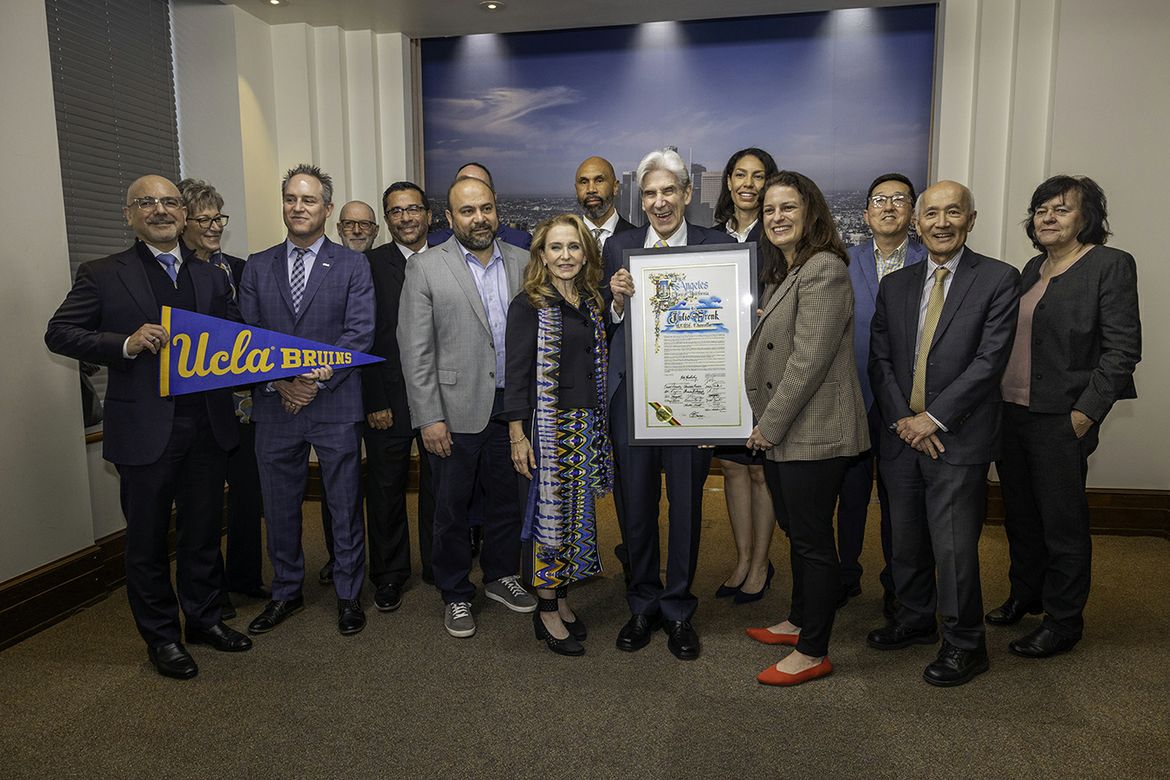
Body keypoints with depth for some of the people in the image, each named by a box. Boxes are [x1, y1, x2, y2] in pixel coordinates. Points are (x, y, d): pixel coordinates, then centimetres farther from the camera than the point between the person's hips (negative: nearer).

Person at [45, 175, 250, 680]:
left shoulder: (212, 277, 12)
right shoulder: (103, 275, 1)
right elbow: (59, 333, -3)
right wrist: (127, 344, -18)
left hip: (207, 425, 4)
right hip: (145, 428, -3)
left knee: (204, 529, 15)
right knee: (148, 538, 10)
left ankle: (204, 618, 33)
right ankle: (160, 636, 26)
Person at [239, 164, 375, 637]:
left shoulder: (352, 266, 1)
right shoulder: (257, 266, 9)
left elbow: (360, 334, -8)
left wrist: (317, 380, -17)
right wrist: (280, 383, -10)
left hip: (336, 405, -3)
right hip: (274, 404, 3)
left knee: (345, 505, 7)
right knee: (279, 507, 13)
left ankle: (348, 594, 23)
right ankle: (286, 592, 31)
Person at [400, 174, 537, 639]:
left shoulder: (521, 263, 5)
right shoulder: (425, 268, -5)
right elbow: (415, 350, -7)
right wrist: (429, 417, -11)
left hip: (511, 404, 3)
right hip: (457, 409, -3)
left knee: (507, 498, 16)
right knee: (451, 508, 9)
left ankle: (501, 576, 37)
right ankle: (455, 595, 27)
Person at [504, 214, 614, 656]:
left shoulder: (593, 304, 10)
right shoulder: (528, 305, -7)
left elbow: (600, 365, 13)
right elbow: (517, 374, -11)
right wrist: (517, 436, -14)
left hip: (588, 426, 6)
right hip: (546, 425, -6)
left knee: (577, 512, 12)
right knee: (548, 514, 2)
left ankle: (562, 600, 28)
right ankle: (547, 612, 17)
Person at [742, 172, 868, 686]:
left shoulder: (824, 271, -16)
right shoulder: (783, 273, 15)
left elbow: (809, 360, -21)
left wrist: (770, 425, -15)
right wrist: (765, 425, 10)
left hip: (813, 433, -10)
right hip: (780, 432, 10)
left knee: (813, 540, 2)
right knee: (795, 532, 21)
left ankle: (813, 652, 15)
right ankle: (799, 621, 38)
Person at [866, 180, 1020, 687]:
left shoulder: (999, 280, -3)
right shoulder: (894, 285, 10)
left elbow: (990, 359, -11)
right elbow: (879, 360, 6)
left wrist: (934, 418, -15)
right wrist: (903, 419, -7)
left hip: (959, 437, -4)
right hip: (902, 433, 5)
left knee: (954, 546, 0)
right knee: (907, 541, 15)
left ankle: (964, 644, 19)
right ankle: (915, 620, 35)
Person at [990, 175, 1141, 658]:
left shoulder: (1111, 265, -7)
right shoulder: (1034, 268, 13)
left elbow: (1122, 348, -12)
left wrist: (1086, 412, -17)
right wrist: (998, 401, 10)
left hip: (1059, 419, -7)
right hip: (1009, 413, 7)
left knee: (1062, 523, 5)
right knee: (1020, 515, 18)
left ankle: (1063, 622, 20)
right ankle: (1025, 595, 36)